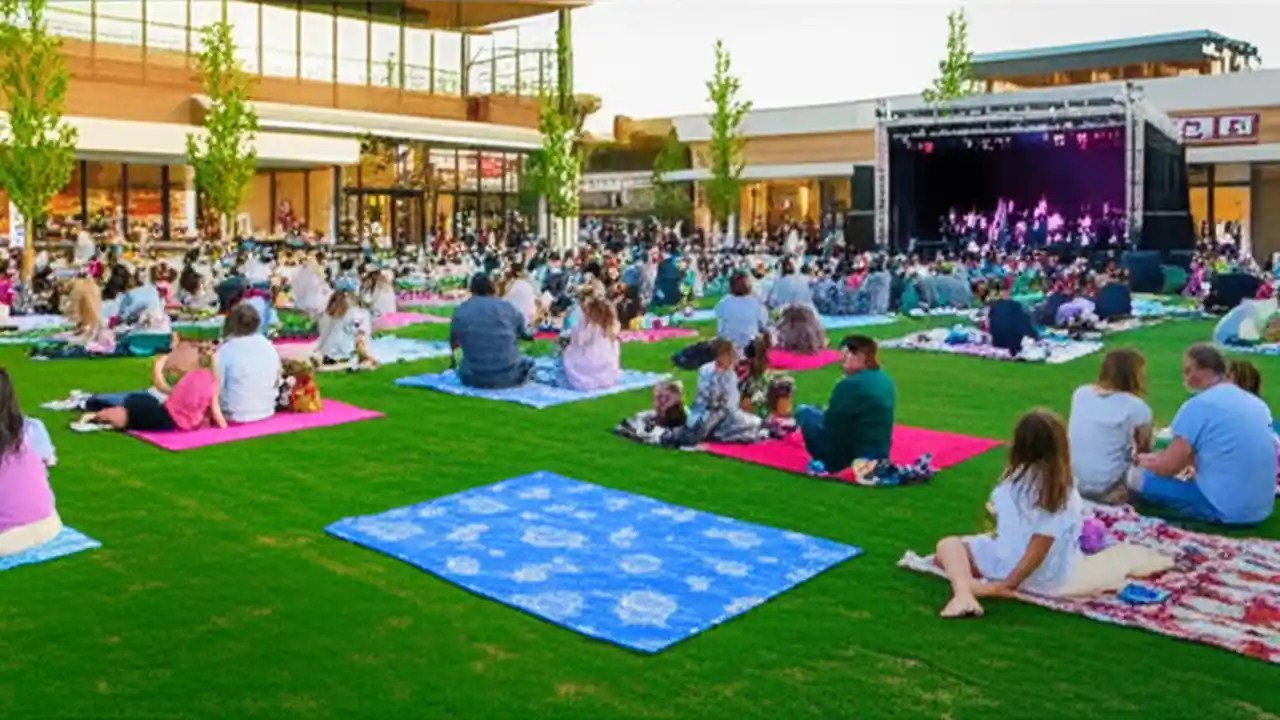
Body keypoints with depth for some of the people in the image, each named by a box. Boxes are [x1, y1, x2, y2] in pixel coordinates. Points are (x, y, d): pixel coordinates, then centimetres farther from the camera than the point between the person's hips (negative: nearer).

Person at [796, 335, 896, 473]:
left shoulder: (850, 385, -23)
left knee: (804, 412, 4)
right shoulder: (885, 380, 5)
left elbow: (831, 424, -15)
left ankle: (827, 464, 5)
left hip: (854, 454, -9)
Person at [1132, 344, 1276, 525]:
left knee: (1139, 478, -1)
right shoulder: (1257, 403, 10)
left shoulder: (1198, 405, -13)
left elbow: (1169, 467, -12)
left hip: (1224, 510, -8)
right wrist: (1191, 459, 26)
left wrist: (1146, 461, 8)